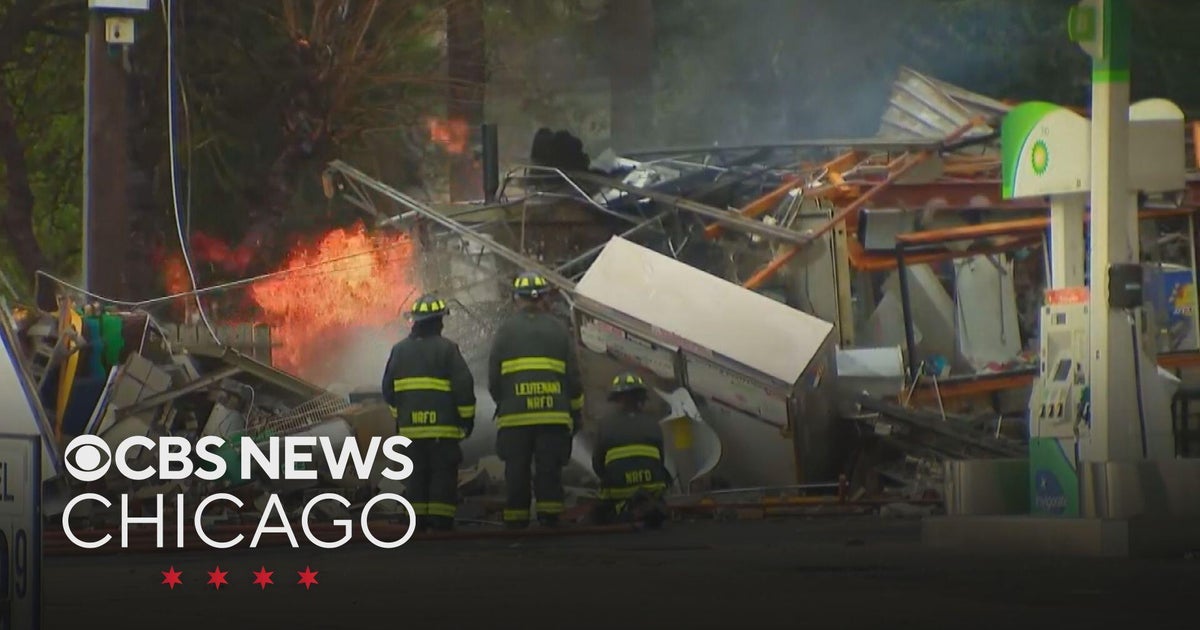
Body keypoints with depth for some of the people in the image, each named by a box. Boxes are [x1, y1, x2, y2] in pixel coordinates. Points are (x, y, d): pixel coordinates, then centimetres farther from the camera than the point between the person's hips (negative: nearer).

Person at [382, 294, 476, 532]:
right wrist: (467, 417, 0)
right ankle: (441, 521, -6)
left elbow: (389, 388, 14)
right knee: (443, 474, -1)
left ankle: (418, 520, 10)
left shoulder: (400, 350, 8)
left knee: (416, 474, 11)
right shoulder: (447, 349, -7)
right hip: (443, 426, -4)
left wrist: (399, 415, 28)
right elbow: (463, 385, -9)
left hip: (410, 426, 4)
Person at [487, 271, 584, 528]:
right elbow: (573, 376, 7)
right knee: (549, 469, 2)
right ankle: (549, 515, -3)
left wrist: (503, 403, 21)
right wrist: (576, 411, 18)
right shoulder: (558, 330, 5)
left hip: (515, 417, 0)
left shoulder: (506, 331, 2)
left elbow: (493, 379, 4)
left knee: (517, 469, 5)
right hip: (554, 415, 1)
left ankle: (516, 517, 5)